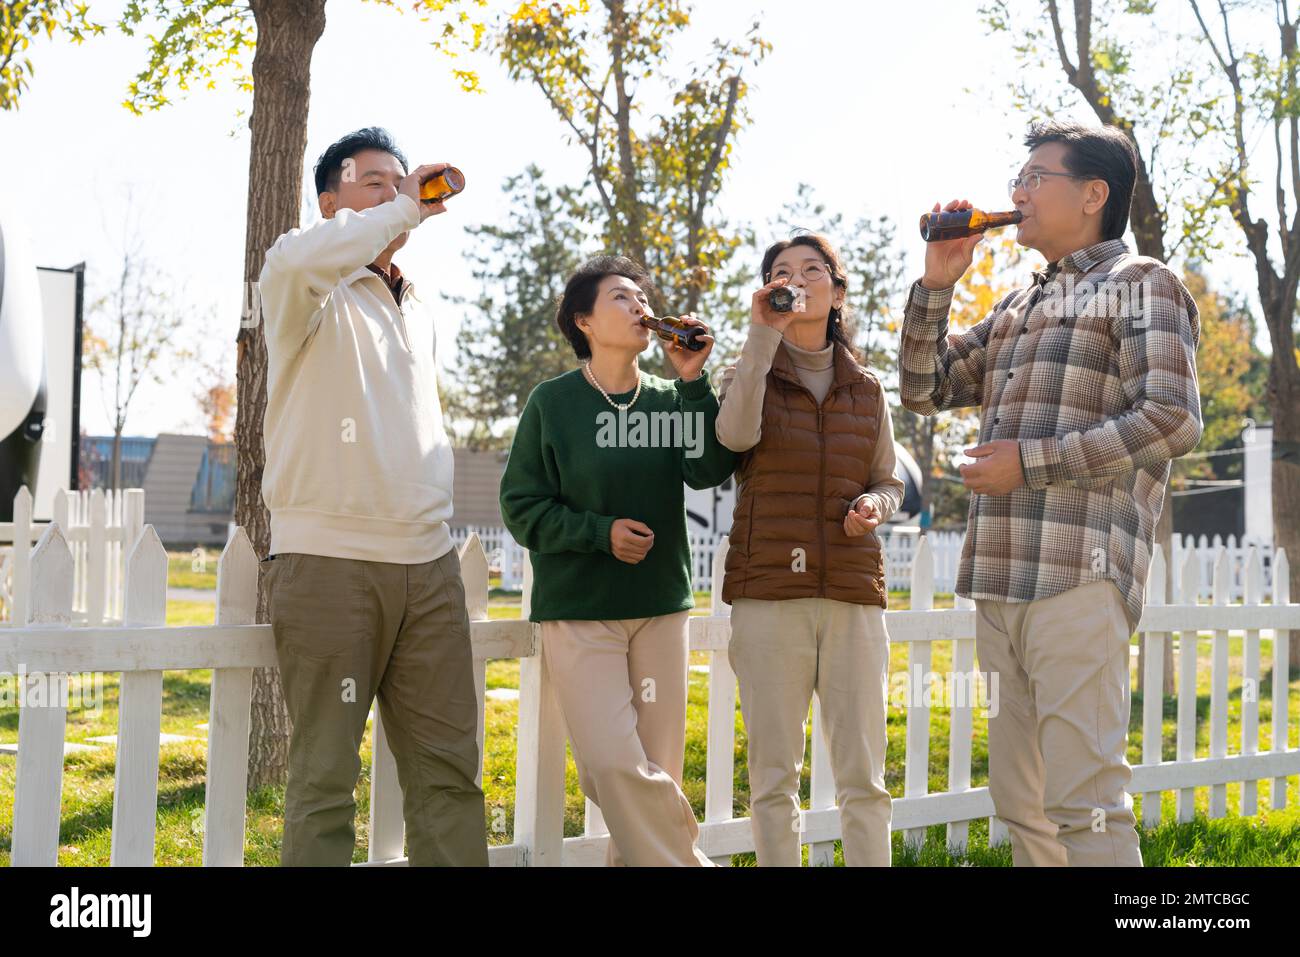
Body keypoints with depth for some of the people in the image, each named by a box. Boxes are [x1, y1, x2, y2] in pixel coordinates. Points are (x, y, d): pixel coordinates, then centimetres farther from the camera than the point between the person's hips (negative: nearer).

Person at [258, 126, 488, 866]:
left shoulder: (419, 312, 20)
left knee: (450, 770, 5)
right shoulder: (312, 296, -2)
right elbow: (296, 258, -28)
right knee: (325, 777, -2)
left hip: (428, 564, 6)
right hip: (328, 563, -6)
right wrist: (402, 211, -18)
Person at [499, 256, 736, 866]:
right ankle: (683, 863, 0)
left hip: (661, 608, 3)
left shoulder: (669, 399, 7)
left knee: (658, 772, 3)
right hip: (578, 613, -3)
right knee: (614, 765, -14)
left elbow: (708, 469, -9)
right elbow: (521, 506, -1)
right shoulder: (553, 402, -1)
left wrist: (694, 384, -16)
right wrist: (600, 532, -14)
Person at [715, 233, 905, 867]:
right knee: (773, 776, 1)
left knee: (862, 777, 0)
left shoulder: (866, 391, 13)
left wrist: (871, 506, -4)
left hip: (854, 595, 2)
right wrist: (763, 334, -16)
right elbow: (736, 435, -16)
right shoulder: (748, 377, 7)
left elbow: (889, 484, 19)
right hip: (767, 593, -1)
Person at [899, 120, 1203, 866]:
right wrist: (937, 284, 12)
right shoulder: (1017, 310, 24)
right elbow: (926, 390, 24)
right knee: (1021, 801, 10)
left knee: (1082, 803, -12)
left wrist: (1032, 463, -12)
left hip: (1079, 575, -8)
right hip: (1005, 581, 8)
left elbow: (1172, 421, -11)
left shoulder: (1140, 285, 1)